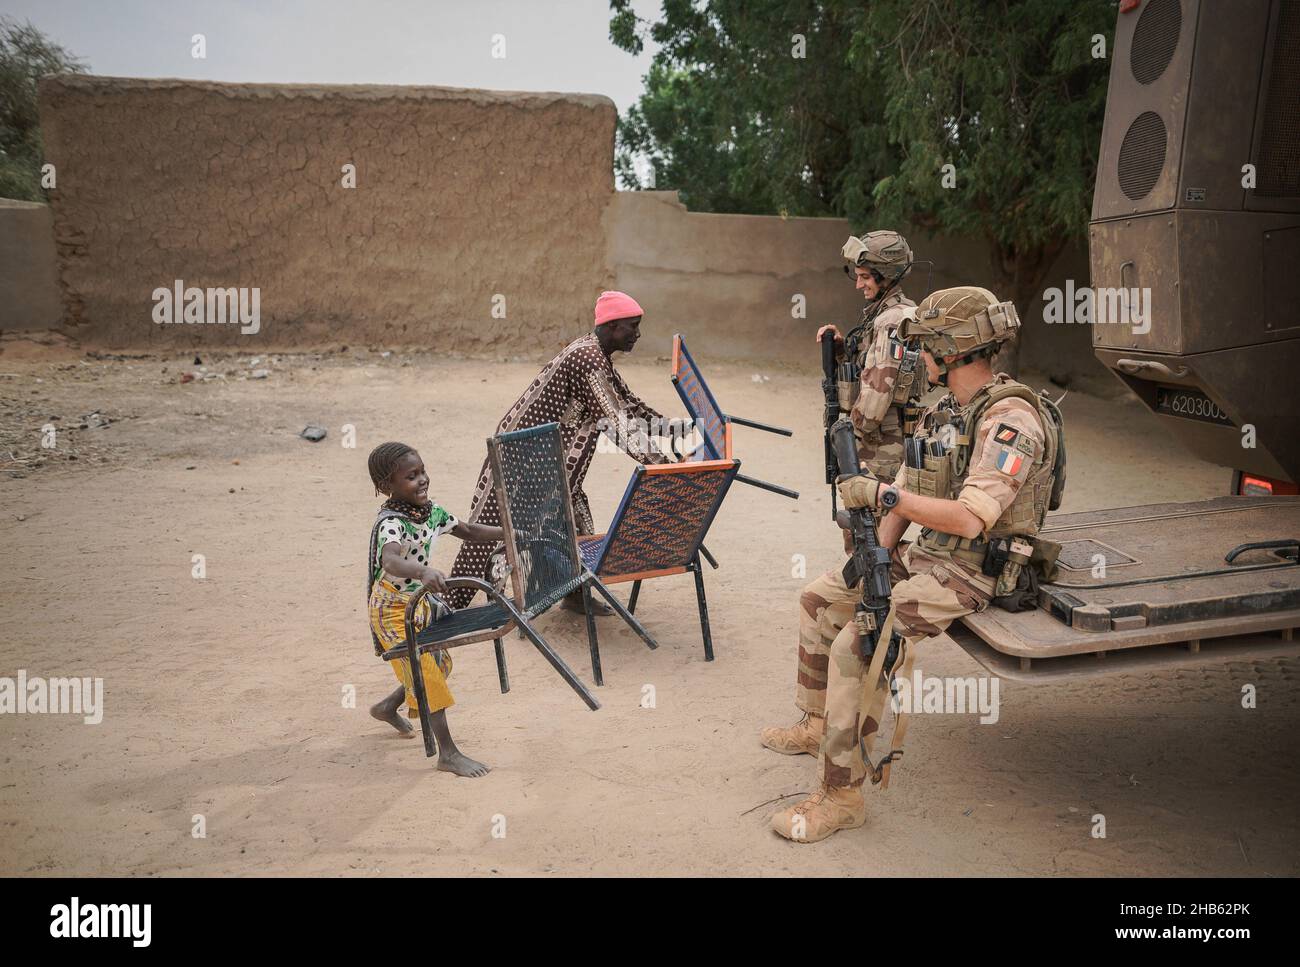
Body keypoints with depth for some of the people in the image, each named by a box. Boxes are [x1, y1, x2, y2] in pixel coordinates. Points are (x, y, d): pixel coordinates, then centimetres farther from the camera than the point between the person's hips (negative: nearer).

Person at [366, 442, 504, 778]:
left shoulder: (430, 510, -3)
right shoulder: (391, 523, -29)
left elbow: (468, 531, 11)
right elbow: (390, 562, -49)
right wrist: (424, 572, -68)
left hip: (421, 603, 9)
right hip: (394, 610, -9)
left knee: (438, 663, 19)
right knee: (426, 672, -8)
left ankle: (388, 707, 43)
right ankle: (448, 753, -1)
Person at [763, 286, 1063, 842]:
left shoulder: (1010, 420, -22)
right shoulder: (945, 411, 9)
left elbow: (969, 518, -30)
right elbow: (906, 493, 11)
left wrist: (881, 493, -25)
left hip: (967, 576, -10)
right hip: (922, 558, 10)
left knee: (854, 647, -24)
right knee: (818, 599, 14)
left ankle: (841, 796, -13)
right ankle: (818, 724, 27)